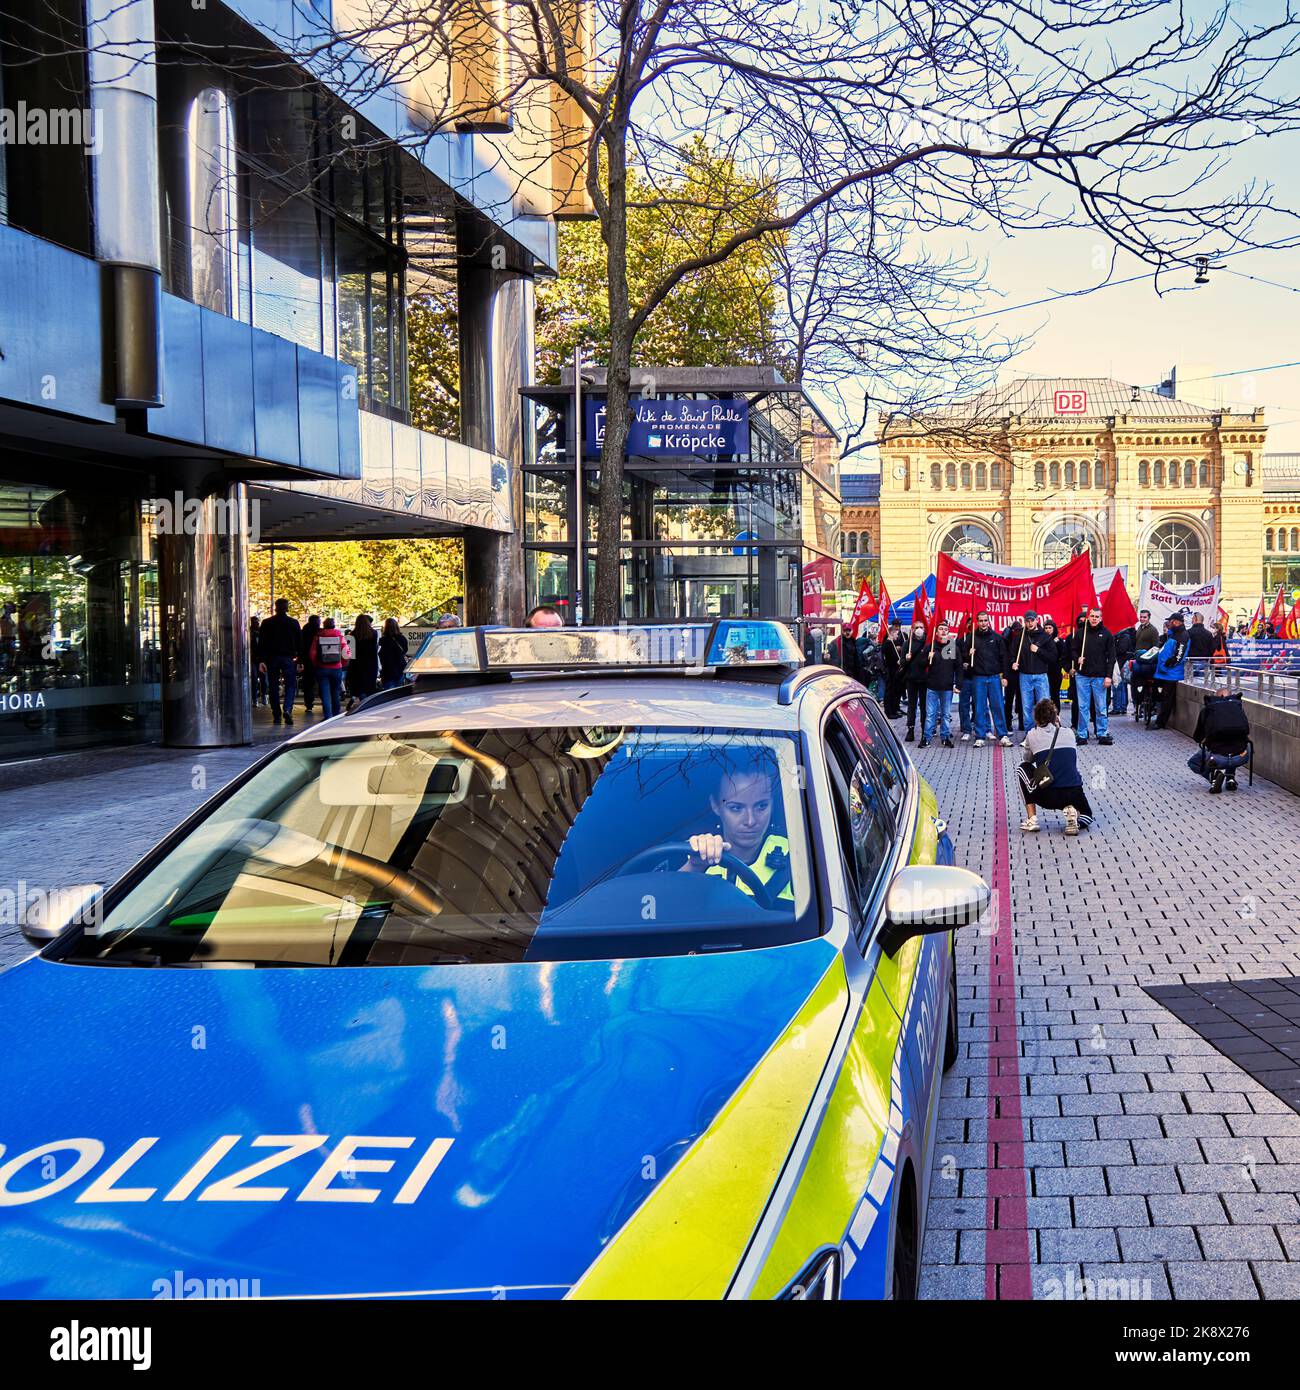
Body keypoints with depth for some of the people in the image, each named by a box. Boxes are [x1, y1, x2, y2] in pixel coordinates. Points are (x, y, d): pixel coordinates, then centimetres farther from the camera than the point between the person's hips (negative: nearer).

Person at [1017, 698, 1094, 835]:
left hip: (1047, 797, -2)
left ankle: (1031, 820, 17)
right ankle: (1073, 812, -4)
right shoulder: (1069, 733, 10)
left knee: (1023, 768, 25)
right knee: (1086, 816, 35)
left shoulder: (1032, 735, 5)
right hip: (1075, 794, 2)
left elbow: (1028, 759, 23)